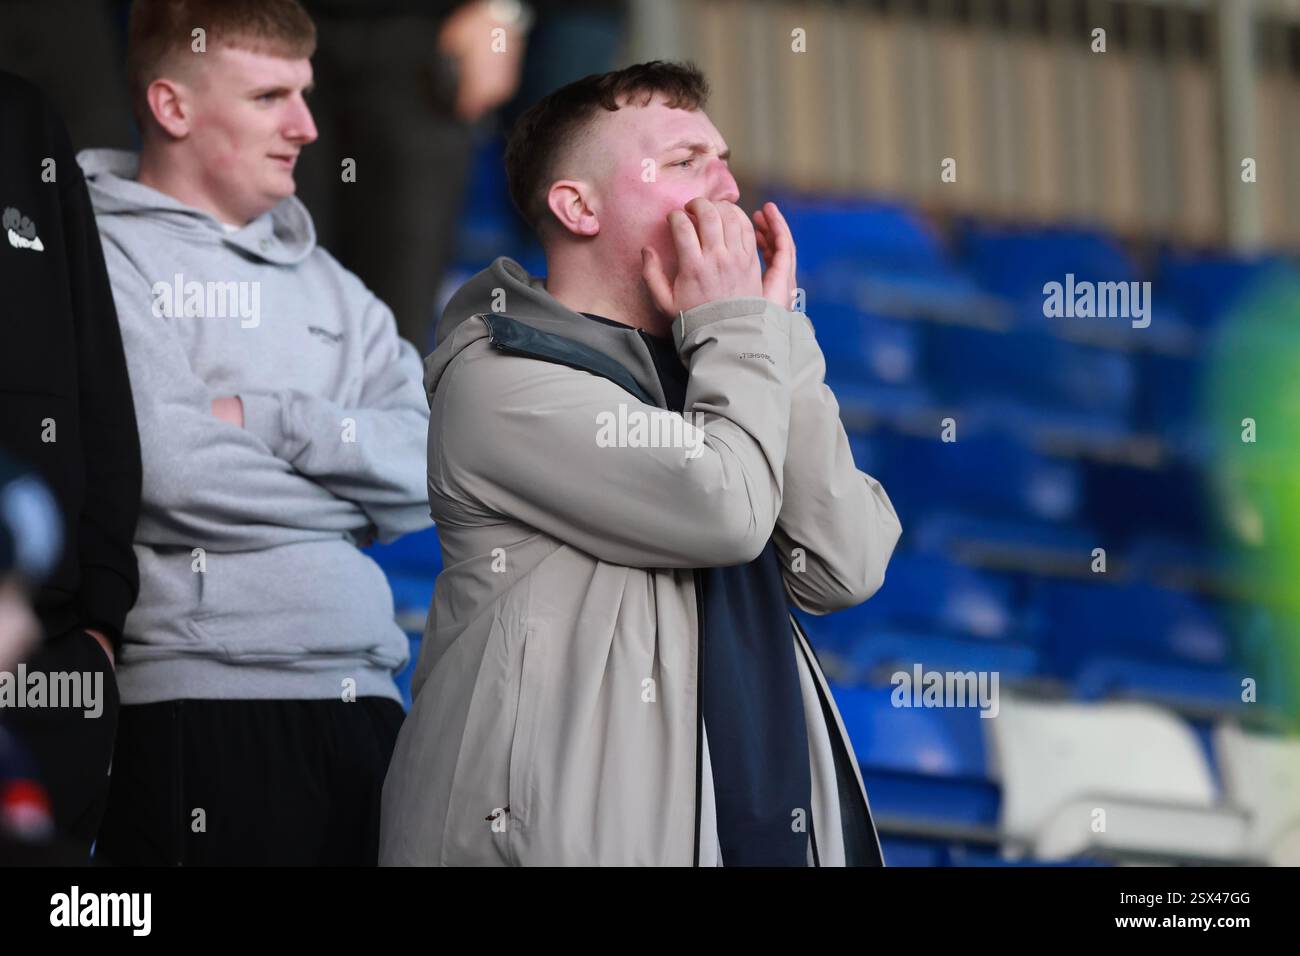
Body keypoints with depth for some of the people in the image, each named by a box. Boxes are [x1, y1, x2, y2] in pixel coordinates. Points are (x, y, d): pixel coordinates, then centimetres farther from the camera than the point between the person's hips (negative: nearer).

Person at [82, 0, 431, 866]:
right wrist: (348, 491, 0)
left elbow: (429, 470, 6)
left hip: (359, 696, 6)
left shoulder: (324, 284, 19)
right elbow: (167, 467, -15)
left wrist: (270, 420, -8)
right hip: (197, 704, -6)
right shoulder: (104, 258, -1)